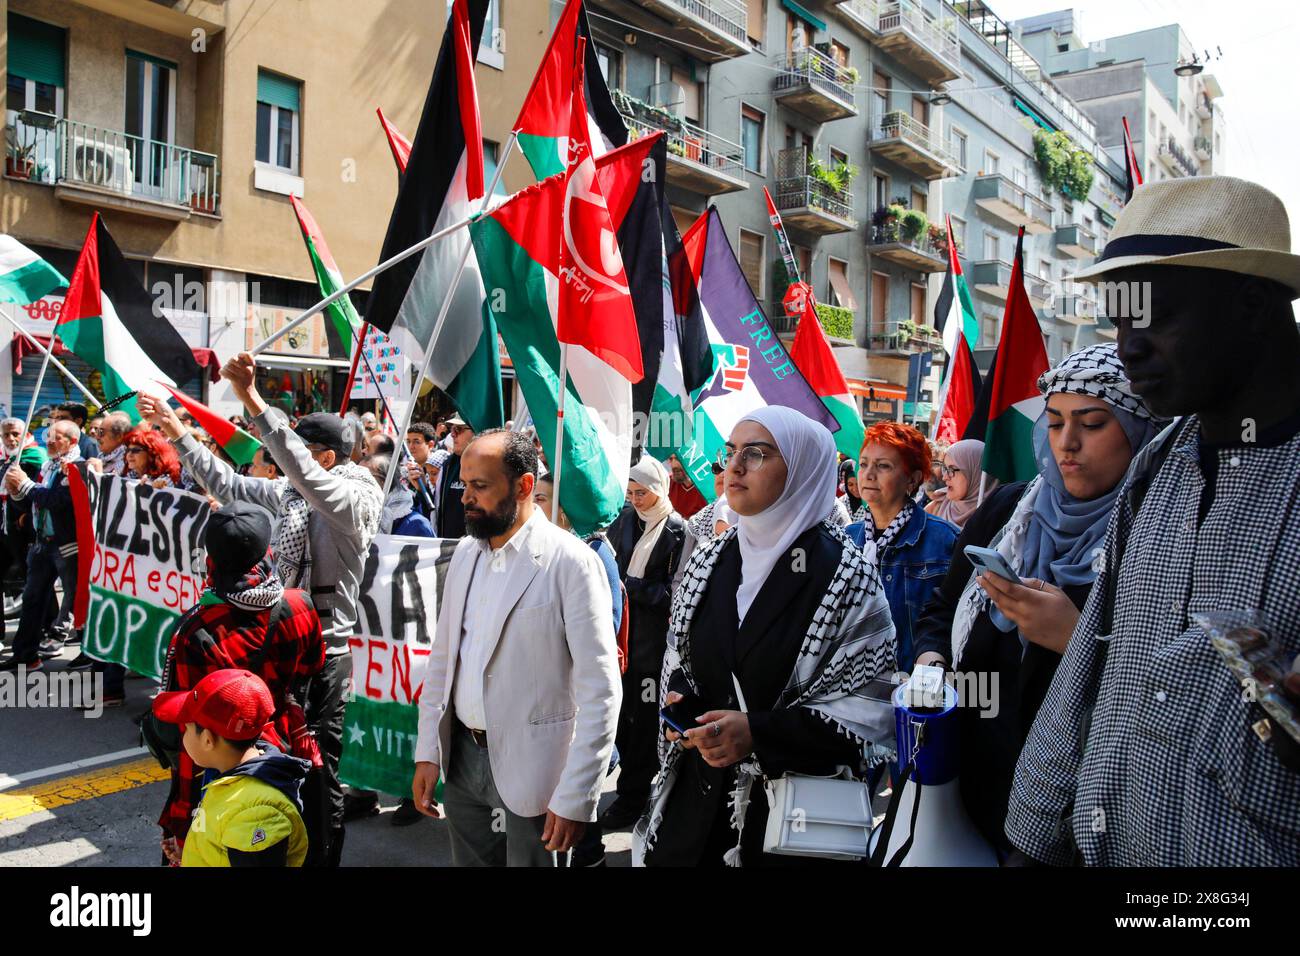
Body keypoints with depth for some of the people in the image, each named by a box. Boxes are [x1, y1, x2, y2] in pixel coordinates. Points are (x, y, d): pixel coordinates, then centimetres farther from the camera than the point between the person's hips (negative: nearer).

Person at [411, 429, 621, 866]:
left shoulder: (571, 563, -16)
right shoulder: (465, 553, 5)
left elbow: (600, 690, -16)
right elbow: (442, 657, 11)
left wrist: (575, 798, -17)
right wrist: (427, 751, 6)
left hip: (530, 763, -5)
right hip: (461, 754, 6)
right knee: (469, 859, 17)